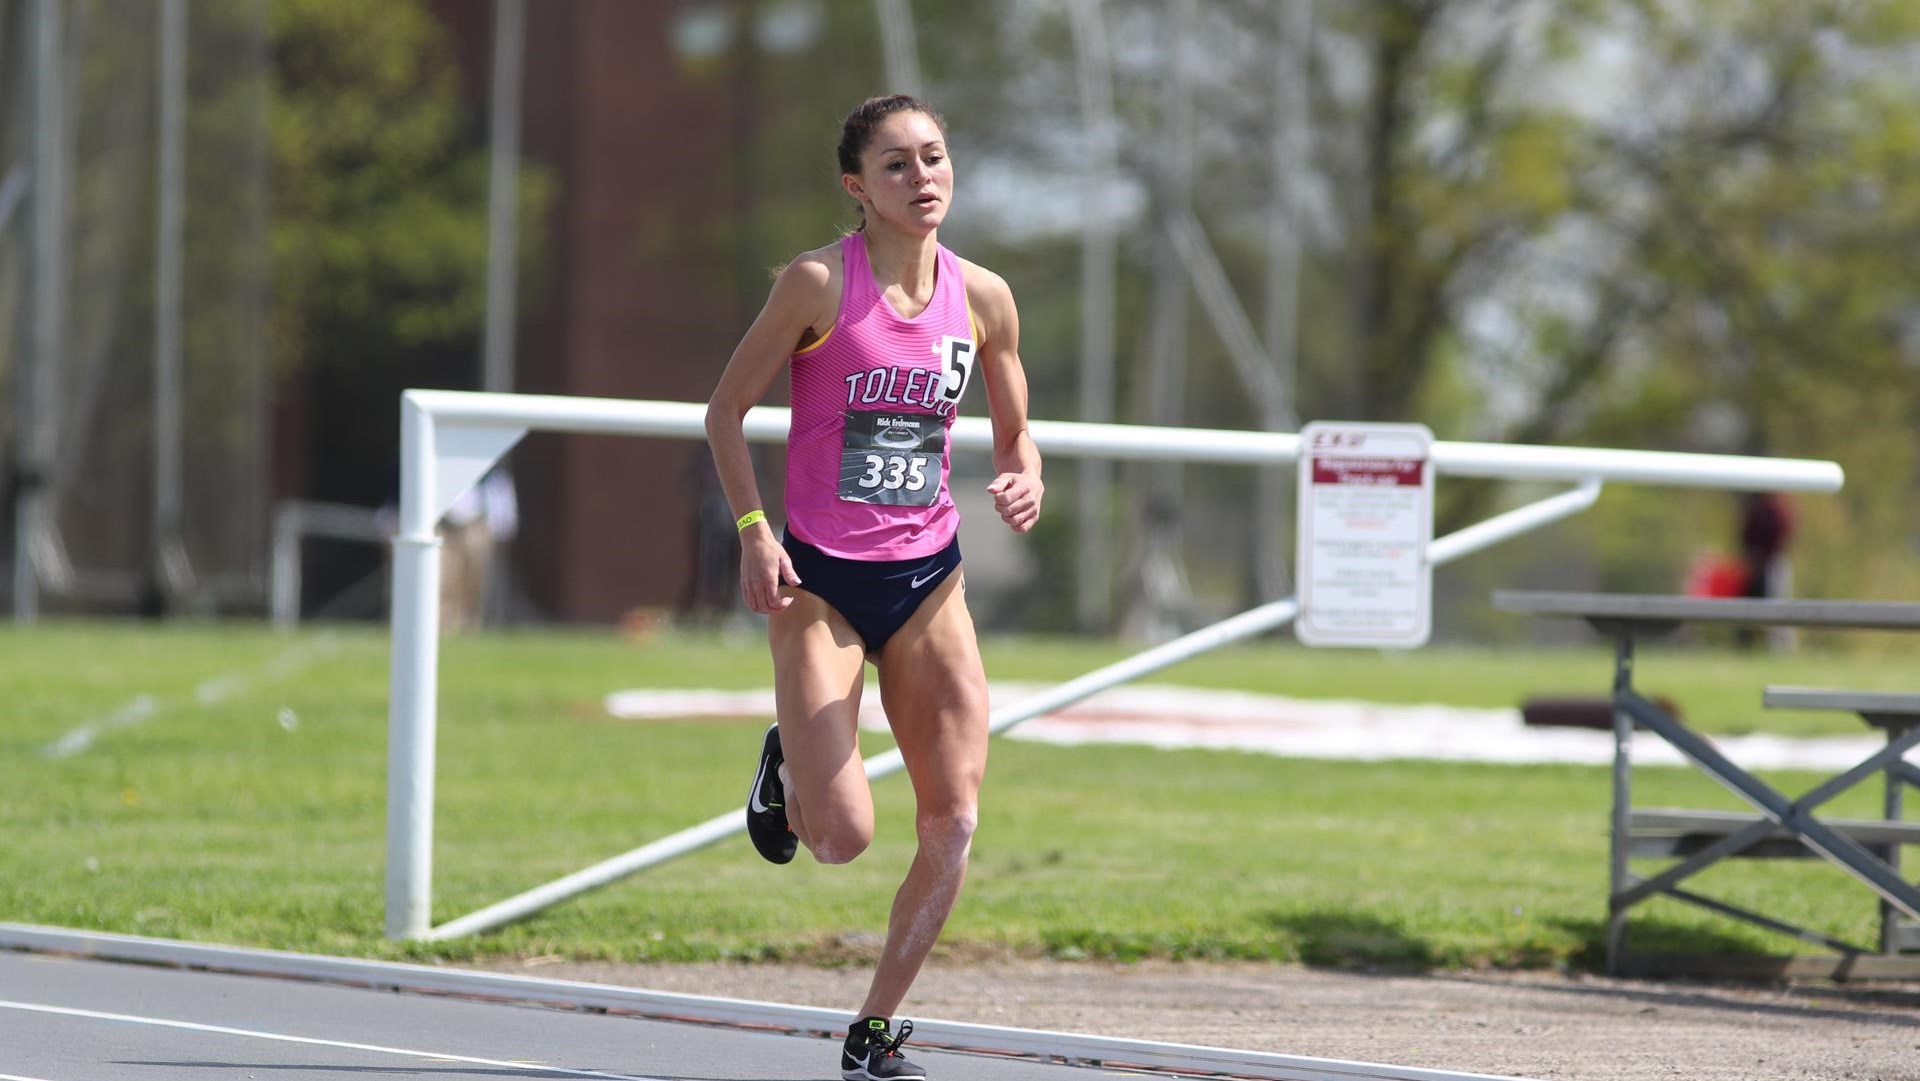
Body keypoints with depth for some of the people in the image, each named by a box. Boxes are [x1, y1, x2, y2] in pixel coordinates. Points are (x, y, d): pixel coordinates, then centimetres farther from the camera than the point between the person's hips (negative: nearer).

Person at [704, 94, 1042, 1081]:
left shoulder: (982, 296, 2)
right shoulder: (820, 283, -10)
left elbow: (1013, 435, 14)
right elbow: (726, 410, -3)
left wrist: (1025, 481, -9)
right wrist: (753, 531, -14)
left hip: (928, 577, 4)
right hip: (820, 578, -4)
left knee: (953, 821, -7)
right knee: (841, 837, -12)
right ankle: (788, 765, 24)